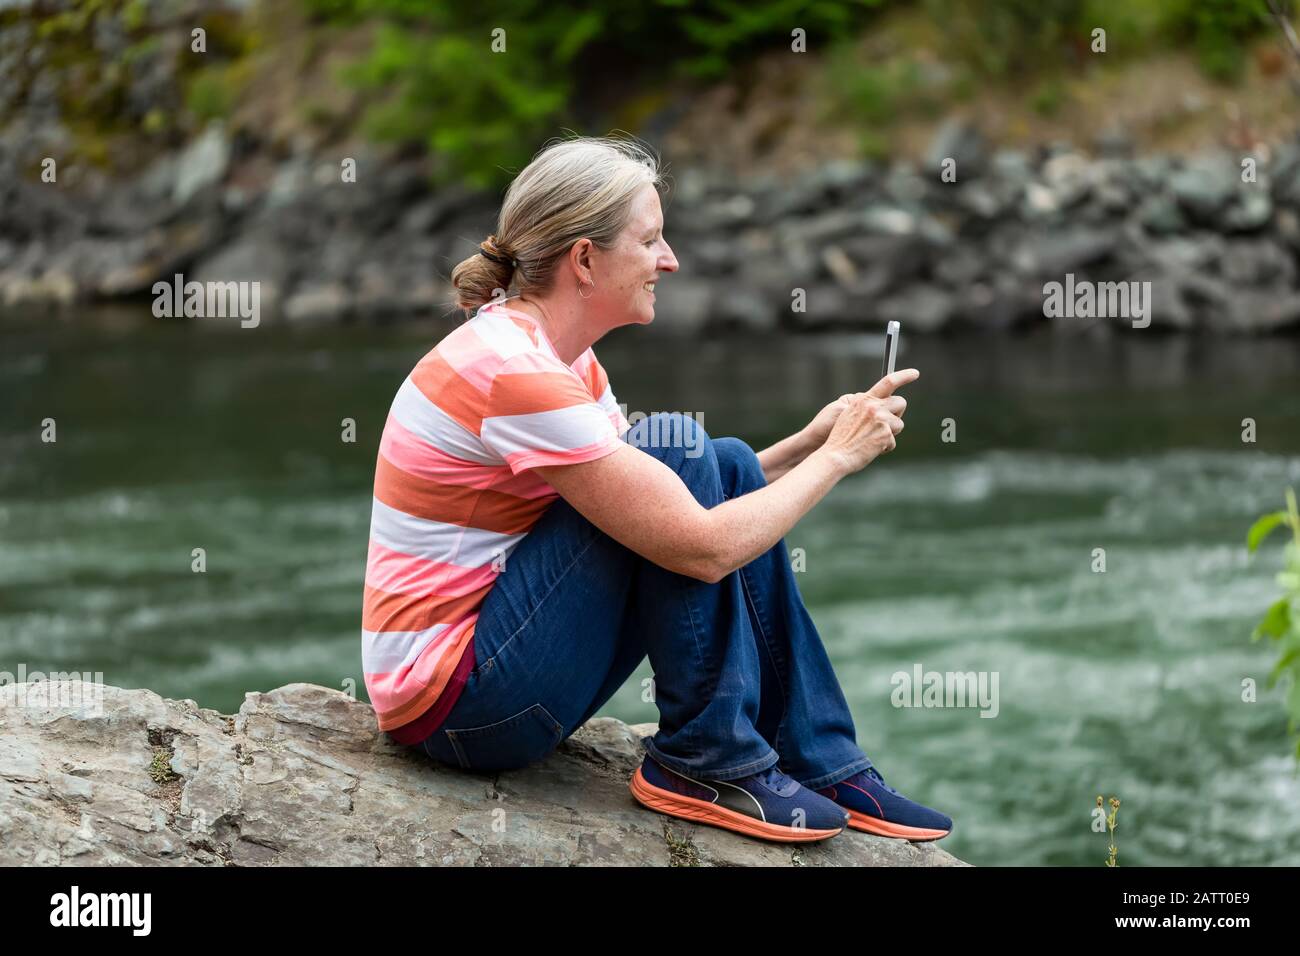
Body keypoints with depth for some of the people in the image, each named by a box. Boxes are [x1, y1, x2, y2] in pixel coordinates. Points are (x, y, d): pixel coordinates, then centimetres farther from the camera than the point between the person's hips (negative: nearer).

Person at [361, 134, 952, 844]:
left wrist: (812, 440, 2)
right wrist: (836, 457, -11)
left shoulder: (563, 361, 9)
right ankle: (705, 762, -7)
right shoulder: (512, 373, -23)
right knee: (675, 447, -16)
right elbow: (704, 546, -23)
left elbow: (713, 491, 13)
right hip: (454, 705, -10)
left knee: (730, 467, 4)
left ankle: (821, 764, 6)